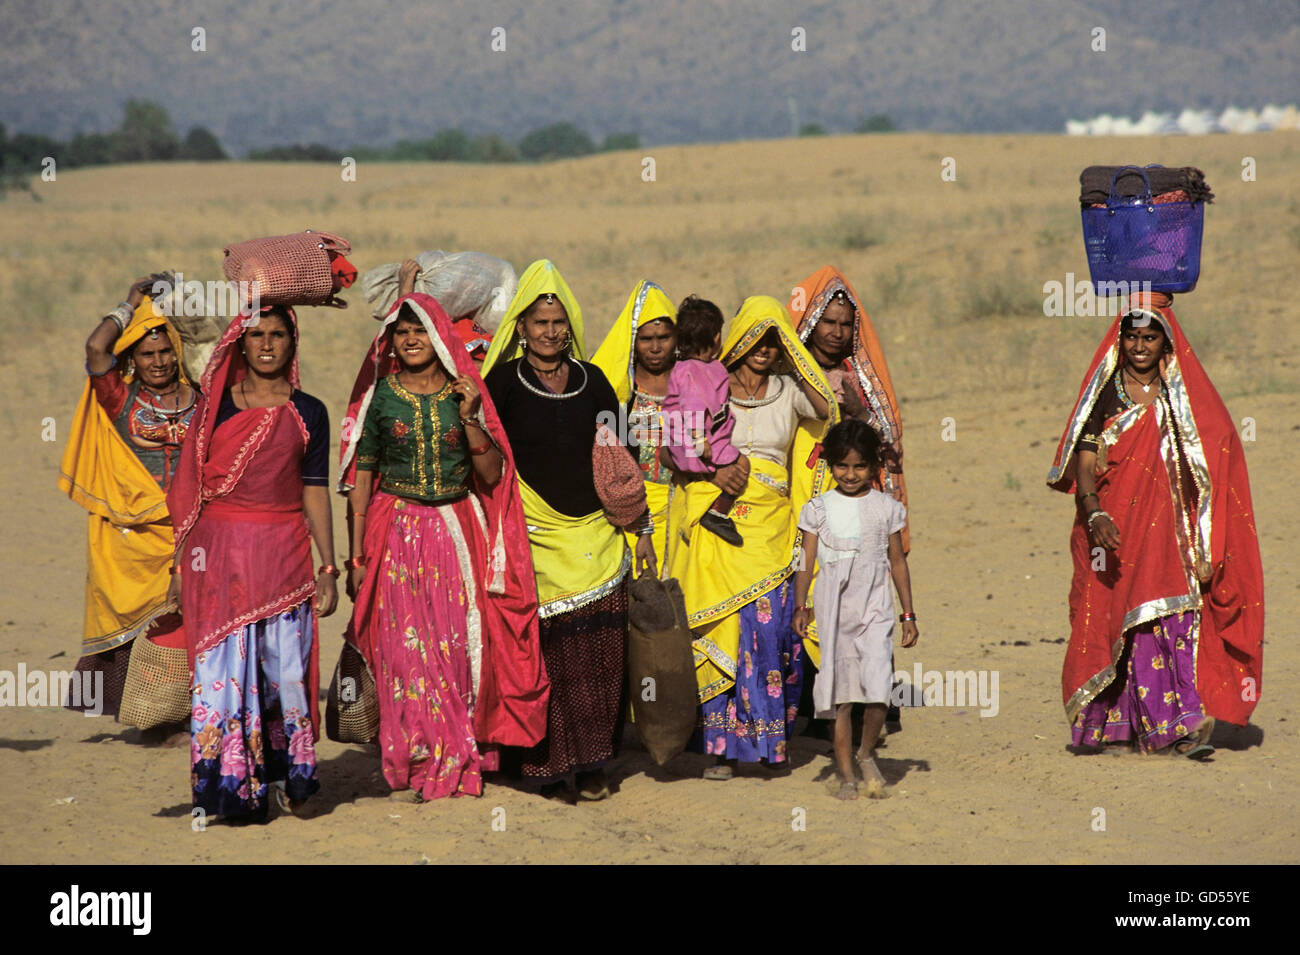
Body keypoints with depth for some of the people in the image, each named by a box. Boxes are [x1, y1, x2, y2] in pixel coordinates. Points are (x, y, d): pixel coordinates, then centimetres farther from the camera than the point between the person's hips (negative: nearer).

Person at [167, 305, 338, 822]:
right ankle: (231, 786, 3)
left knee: (286, 667, -1)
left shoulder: (308, 413, 6)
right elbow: (192, 488, 8)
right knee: (223, 666, -3)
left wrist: (328, 568, 4)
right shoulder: (214, 405, 6)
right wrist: (181, 564, 5)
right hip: (220, 551, 0)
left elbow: (315, 493, 7)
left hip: (284, 552, 0)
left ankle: (288, 779, 13)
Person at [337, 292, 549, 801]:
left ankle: (462, 763, 9)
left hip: (458, 533, 1)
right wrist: (357, 556, 0)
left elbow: (492, 476, 2)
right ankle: (421, 764, 1)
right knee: (407, 650, -7)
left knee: (461, 646, -2)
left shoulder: (464, 394, 5)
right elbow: (360, 479, 4)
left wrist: (471, 419, -12)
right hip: (396, 535, -1)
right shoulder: (379, 397, 2)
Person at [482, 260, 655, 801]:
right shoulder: (503, 382, 0)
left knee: (598, 655, -1)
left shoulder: (592, 381, 9)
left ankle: (591, 762, 9)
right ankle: (551, 765, 3)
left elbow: (618, 458, 14)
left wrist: (642, 528, 12)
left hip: (595, 536, 3)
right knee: (545, 654, -5)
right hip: (534, 540, -3)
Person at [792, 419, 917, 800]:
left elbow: (898, 563, 12)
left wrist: (909, 615, 11)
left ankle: (867, 754, 12)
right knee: (841, 694, 2)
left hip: (874, 609, 0)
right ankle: (844, 771, 11)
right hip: (834, 610, 0)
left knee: (878, 690, -12)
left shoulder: (886, 508, 7)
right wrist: (799, 606, -8)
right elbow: (807, 561, 3)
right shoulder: (819, 509, 4)